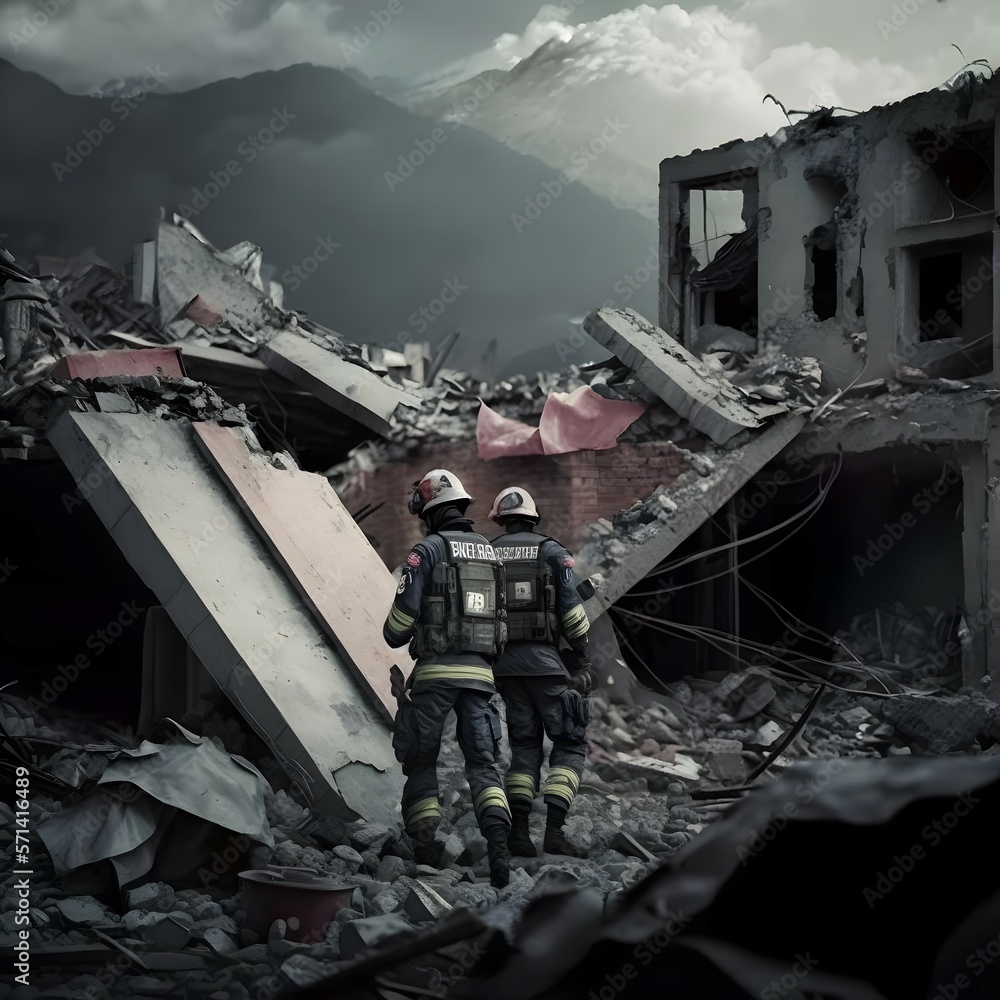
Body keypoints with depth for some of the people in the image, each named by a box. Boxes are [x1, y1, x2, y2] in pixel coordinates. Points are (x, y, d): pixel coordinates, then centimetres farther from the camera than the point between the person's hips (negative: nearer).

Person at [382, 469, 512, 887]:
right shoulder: (491, 552, 14)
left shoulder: (427, 550, -5)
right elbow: (502, 614, 17)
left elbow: (404, 612, -8)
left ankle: (426, 849, 4)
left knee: (421, 761, 9)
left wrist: (394, 635, 13)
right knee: (484, 761, 4)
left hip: (435, 671, -4)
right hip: (480, 672, 4)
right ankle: (497, 833, -20)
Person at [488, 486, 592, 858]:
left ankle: (518, 831, 1)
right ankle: (554, 830, -12)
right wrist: (582, 664, 0)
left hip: (503, 662, 4)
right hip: (545, 660, -4)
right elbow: (573, 612, -6)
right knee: (570, 746, 3)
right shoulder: (552, 551, 0)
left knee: (524, 745, 13)